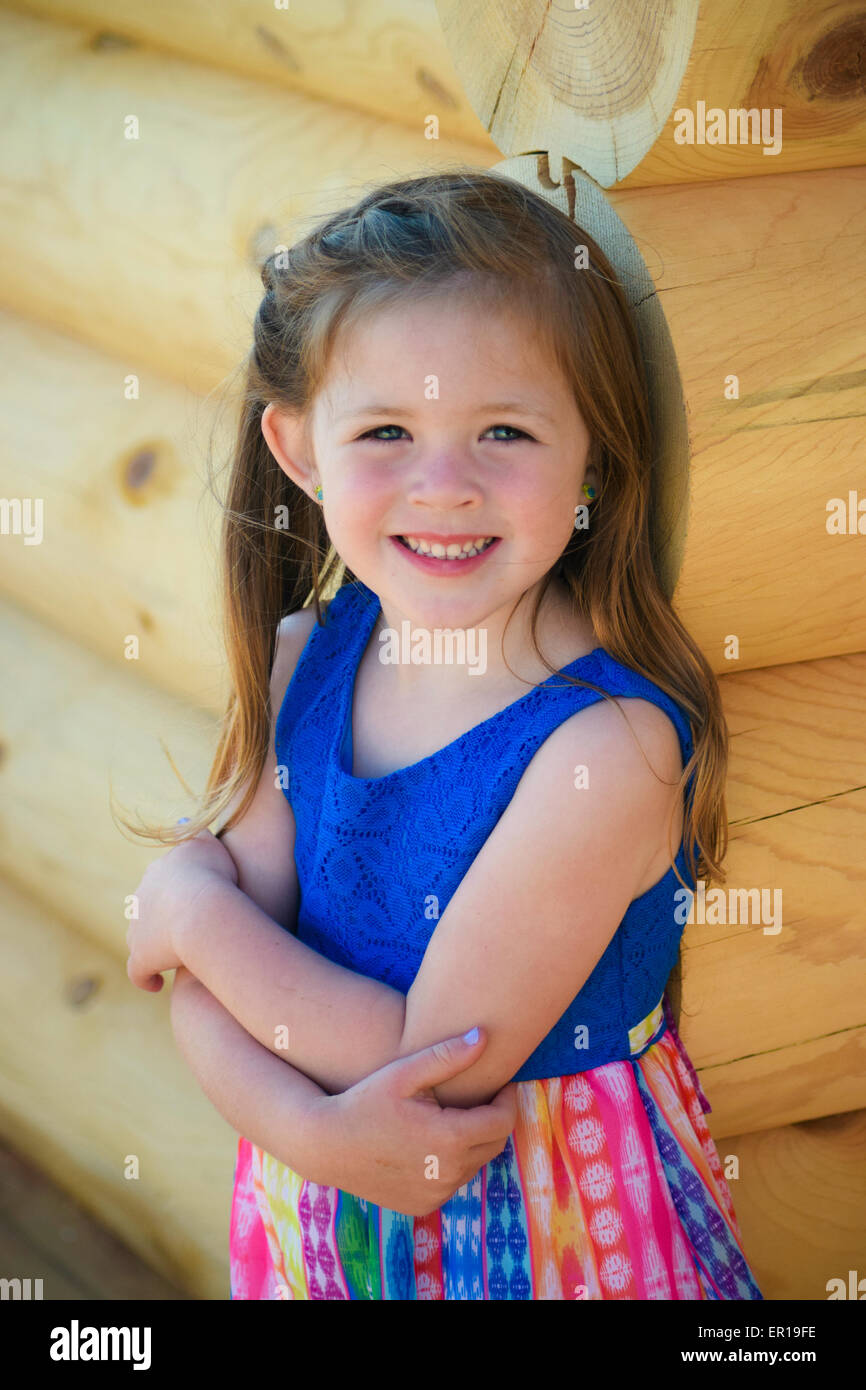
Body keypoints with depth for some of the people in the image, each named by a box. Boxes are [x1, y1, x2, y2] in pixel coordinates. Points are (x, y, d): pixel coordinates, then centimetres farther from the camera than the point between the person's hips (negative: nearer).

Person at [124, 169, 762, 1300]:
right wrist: (305, 1124, -26)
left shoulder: (610, 743, -28)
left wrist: (194, 905, -17)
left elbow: (432, 1052, -25)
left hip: (554, 1221, -4)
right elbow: (201, 979, -9)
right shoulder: (300, 657, -11)